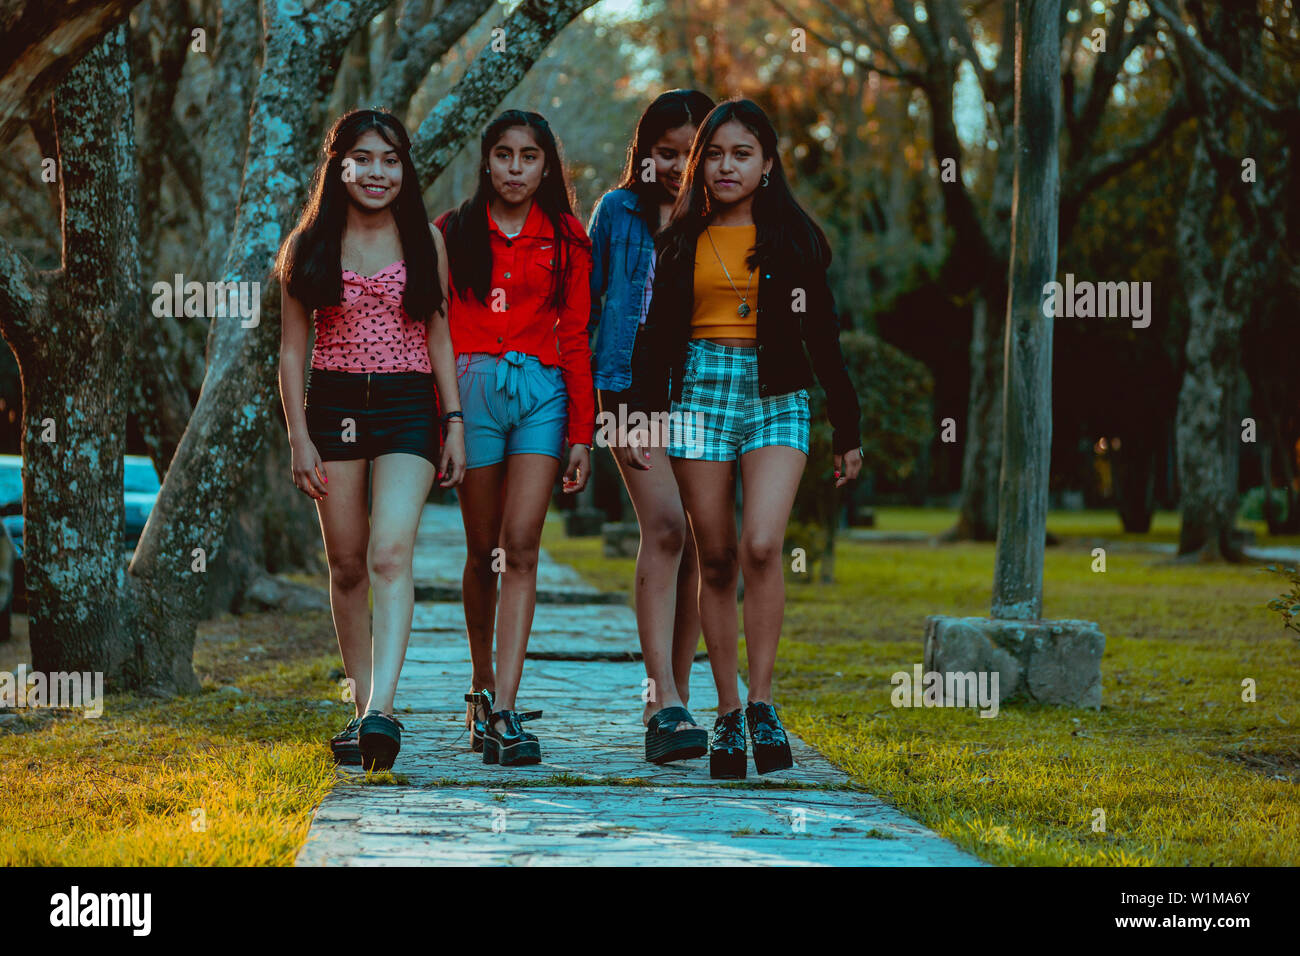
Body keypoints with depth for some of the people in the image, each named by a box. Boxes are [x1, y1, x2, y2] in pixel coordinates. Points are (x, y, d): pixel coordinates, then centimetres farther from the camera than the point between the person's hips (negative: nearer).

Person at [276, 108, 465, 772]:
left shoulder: (424, 240, 5)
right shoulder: (311, 245, 5)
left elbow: (439, 337, 8)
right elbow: (292, 349, 5)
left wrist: (455, 423, 1)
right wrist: (299, 438, -2)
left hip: (407, 406, -1)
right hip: (334, 405, 2)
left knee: (391, 555, -18)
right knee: (347, 566, 5)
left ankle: (380, 710, -28)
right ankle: (363, 708, 15)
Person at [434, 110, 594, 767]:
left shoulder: (566, 239, 9)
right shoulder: (454, 232, 8)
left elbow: (575, 338, 8)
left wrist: (581, 434, 3)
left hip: (543, 391, 0)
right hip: (472, 386, 0)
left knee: (521, 546, -11)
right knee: (484, 552, 6)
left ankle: (502, 714, -16)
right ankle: (482, 686, 27)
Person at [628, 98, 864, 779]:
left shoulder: (794, 238, 6)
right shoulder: (681, 241, 10)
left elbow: (824, 337, 7)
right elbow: (656, 334, 11)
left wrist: (846, 430, 7)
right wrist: (645, 414, 0)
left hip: (776, 396, -1)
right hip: (700, 391, 2)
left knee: (761, 547, -19)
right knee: (716, 560, 1)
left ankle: (762, 703, -10)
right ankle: (727, 715, 8)